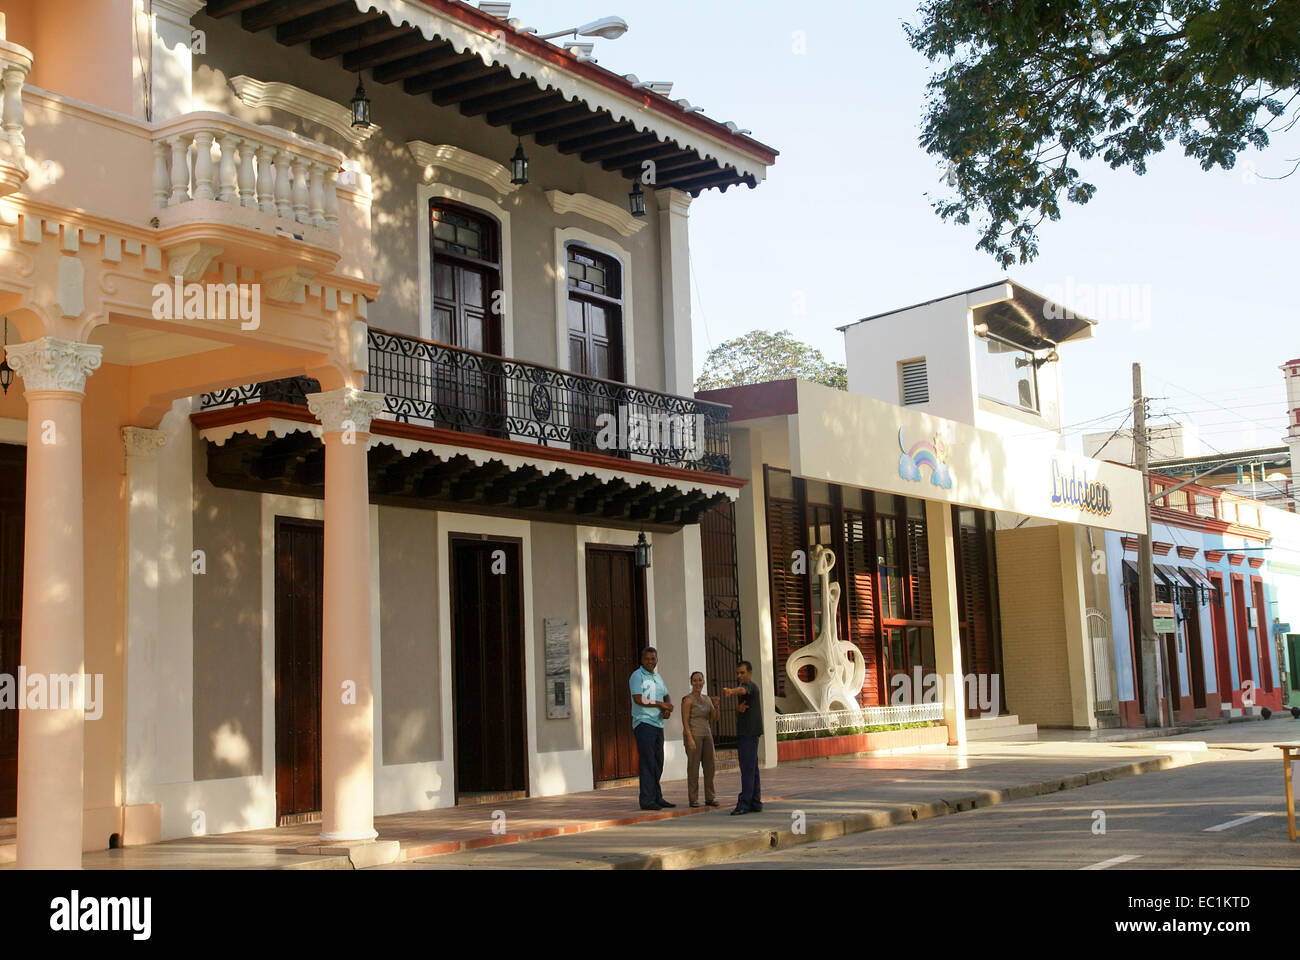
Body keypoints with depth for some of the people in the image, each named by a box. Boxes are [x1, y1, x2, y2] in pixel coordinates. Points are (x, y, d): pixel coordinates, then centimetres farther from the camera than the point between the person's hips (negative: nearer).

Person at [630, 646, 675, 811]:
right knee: (647, 762, -10)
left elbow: (667, 697, 21)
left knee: (658, 763, 9)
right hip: (643, 723, -8)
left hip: (658, 724, 8)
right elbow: (638, 699, -16)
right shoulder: (637, 676, -5)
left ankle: (657, 798, 15)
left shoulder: (658, 678, 19)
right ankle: (647, 800, -9)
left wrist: (667, 709, -2)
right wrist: (661, 704, -10)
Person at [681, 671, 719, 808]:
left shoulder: (707, 699, 14)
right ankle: (693, 799, 1)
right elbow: (685, 721, -12)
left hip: (706, 735, 7)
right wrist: (690, 739, -20)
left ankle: (709, 798, 12)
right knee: (693, 766, -5)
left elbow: (714, 717, 6)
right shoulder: (687, 699, -7)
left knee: (709, 767, 4)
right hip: (693, 734, -7)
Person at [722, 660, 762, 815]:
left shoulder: (750, 686, -9)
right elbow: (738, 715, 19)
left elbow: (742, 690, -36)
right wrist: (738, 708, -6)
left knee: (747, 769, -12)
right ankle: (755, 803, 12)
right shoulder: (741, 686, 21)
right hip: (743, 733, 10)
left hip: (750, 733, -10)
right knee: (751, 769, 10)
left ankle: (744, 803, -15)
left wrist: (731, 691, -59)